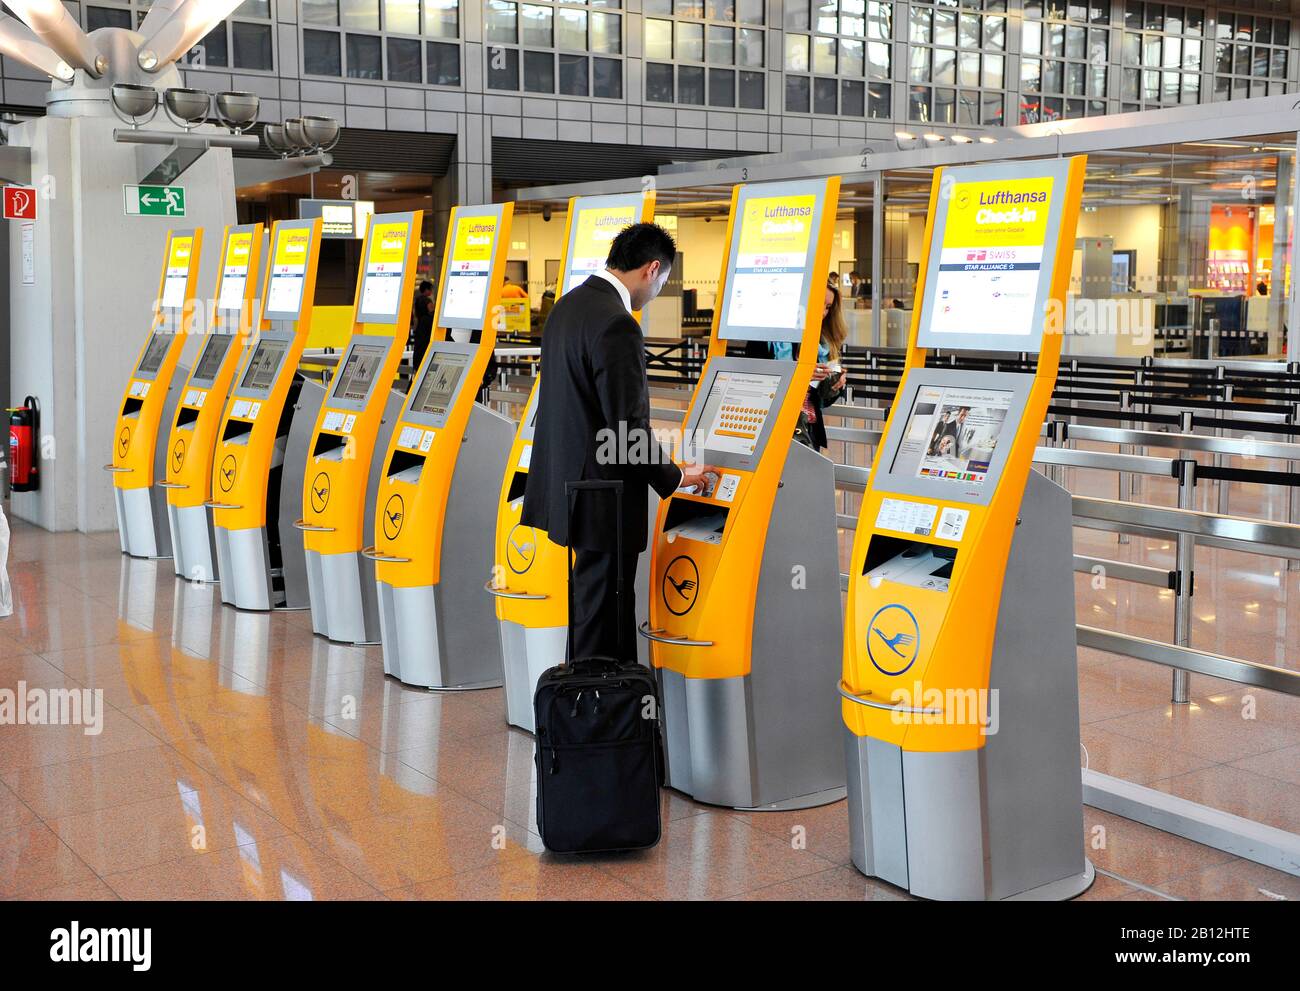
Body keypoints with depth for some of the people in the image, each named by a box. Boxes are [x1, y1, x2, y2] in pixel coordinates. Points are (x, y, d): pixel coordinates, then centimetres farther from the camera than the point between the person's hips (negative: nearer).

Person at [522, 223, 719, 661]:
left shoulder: (568, 304, 9)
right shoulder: (617, 325, -22)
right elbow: (630, 426, -22)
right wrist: (674, 476, -6)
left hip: (568, 484, 10)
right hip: (602, 500, -10)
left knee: (613, 604, 20)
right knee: (601, 613, 2)